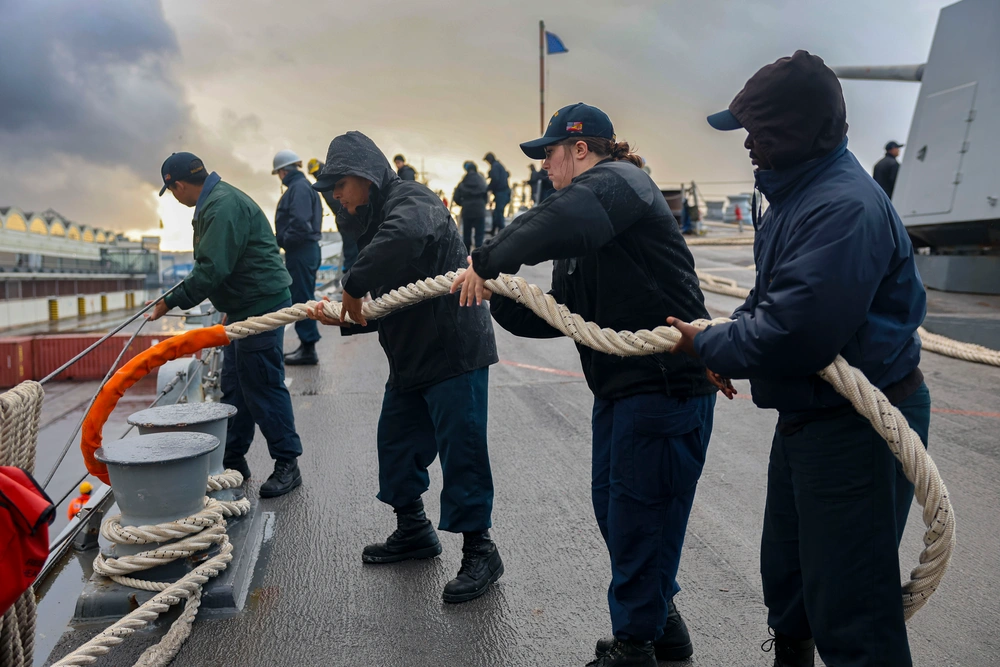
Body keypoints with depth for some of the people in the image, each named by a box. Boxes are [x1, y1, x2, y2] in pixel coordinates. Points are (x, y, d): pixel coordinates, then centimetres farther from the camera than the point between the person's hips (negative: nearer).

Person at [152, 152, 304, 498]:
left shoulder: (224, 206, -19)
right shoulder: (214, 201, 16)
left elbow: (212, 270, -25)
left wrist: (171, 302, -16)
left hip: (262, 306, -11)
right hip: (243, 307, 11)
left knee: (262, 386, -6)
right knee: (234, 386, 15)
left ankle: (287, 464, 4)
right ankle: (233, 461, 26)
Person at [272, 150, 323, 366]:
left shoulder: (299, 187, -13)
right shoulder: (301, 185, 18)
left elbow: (300, 222, -24)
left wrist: (283, 240, -11)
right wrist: (282, 240, 8)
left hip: (301, 251, -10)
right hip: (305, 250, 10)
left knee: (301, 298, -6)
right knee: (302, 298, 15)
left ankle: (308, 349, -2)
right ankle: (306, 346, 23)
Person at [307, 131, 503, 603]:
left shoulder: (411, 201, -15)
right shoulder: (376, 218, 15)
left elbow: (406, 234, -42)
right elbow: (385, 301, 15)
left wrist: (353, 285, -29)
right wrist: (343, 316, -4)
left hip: (455, 351, -10)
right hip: (411, 356, 10)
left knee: (460, 451, -3)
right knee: (396, 442, 18)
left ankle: (479, 551, 13)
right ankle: (413, 532, 37)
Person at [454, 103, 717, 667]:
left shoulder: (618, 181, -11)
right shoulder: (582, 244, 18)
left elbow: (560, 222, -33)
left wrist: (489, 262, -23)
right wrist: (499, 297, 2)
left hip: (667, 383, -10)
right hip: (622, 386, 10)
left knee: (638, 516, 0)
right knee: (613, 508, 18)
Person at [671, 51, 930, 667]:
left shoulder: (846, 206, -25)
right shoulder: (799, 191, 8)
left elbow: (791, 334, -32)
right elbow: (772, 298, 16)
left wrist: (709, 344, -15)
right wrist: (726, 346, -1)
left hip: (857, 428, -10)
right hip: (809, 415, 10)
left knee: (848, 608, 1)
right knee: (786, 571, 25)